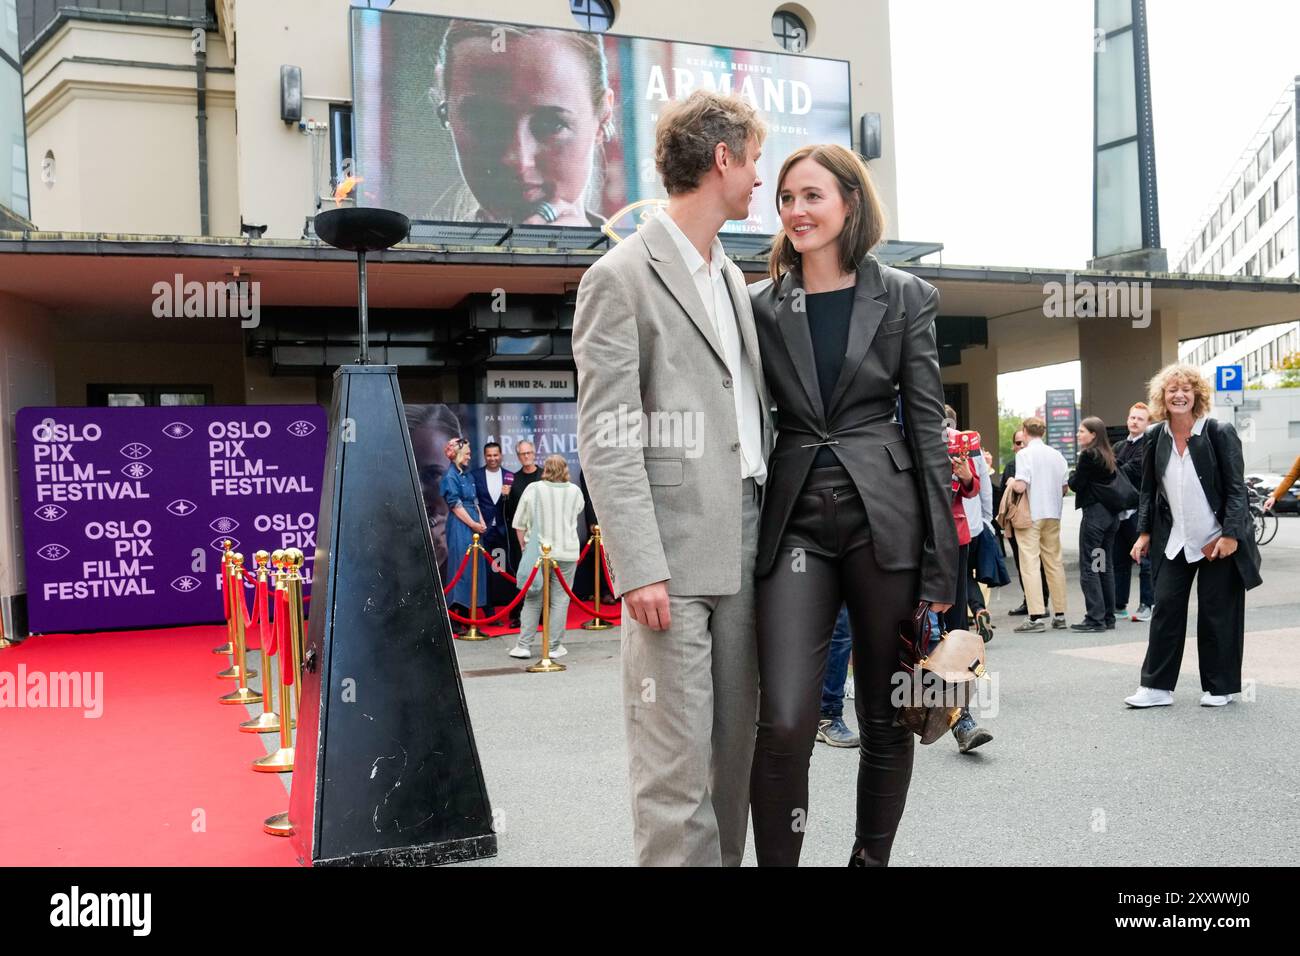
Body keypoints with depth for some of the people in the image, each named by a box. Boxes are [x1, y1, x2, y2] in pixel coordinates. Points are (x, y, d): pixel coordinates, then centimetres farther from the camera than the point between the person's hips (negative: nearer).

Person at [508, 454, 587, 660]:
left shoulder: (533, 489, -2)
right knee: (560, 600, 5)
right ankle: (554, 647, 7)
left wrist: (525, 547, 12)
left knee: (532, 600, 8)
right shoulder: (574, 491, 1)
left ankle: (523, 645, 8)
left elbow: (519, 523, 2)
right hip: (566, 553, 0)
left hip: (537, 551, 0)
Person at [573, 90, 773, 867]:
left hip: (744, 541, 7)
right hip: (676, 550, -7)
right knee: (676, 754, -3)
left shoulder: (733, 278, 19)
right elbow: (606, 439, -11)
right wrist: (640, 566, -17)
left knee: (736, 743, 12)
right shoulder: (623, 277, -5)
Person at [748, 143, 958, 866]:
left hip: (885, 516, 0)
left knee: (885, 720, 9)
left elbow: (928, 426, 2)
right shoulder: (761, 305, 8)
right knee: (784, 723, -9)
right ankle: (778, 861, 10)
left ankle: (872, 857, 28)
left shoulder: (906, 297, 4)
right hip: (796, 519, 1)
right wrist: (746, 532, 5)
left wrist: (942, 560, -3)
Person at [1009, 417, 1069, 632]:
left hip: (1030, 515, -6)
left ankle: (1036, 617, -8)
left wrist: (1011, 482, 1)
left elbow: (1020, 485, -20)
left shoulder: (1024, 454, -11)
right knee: (1054, 563, 11)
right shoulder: (1057, 455, 8)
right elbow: (1065, 488, 10)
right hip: (1052, 514, 6)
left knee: (1030, 564, -4)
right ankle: (1059, 615, 15)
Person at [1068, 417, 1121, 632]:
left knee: (1088, 566, -5)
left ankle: (1095, 618, -7)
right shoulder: (1109, 454, 12)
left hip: (1094, 512, -8)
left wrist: (1072, 475, 9)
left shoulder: (1088, 455, -12)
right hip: (1111, 513, 8)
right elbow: (1112, 481, 16)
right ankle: (1108, 617, 16)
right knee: (1105, 565, 12)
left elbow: (1075, 484, -11)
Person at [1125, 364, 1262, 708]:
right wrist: (1144, 532, 4)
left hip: (1218, 540, -3)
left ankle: (1218, 687, 18)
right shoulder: (1155, 437, 3)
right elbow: (1148, 490, 10)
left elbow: (1236, 488, -9)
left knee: (1217, 614, 4)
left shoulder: (1219, 433, -8)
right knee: (1165, 609, 1)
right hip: (1174, 541, 4)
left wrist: (1230, 535, -16)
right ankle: (1157, 687, 7)